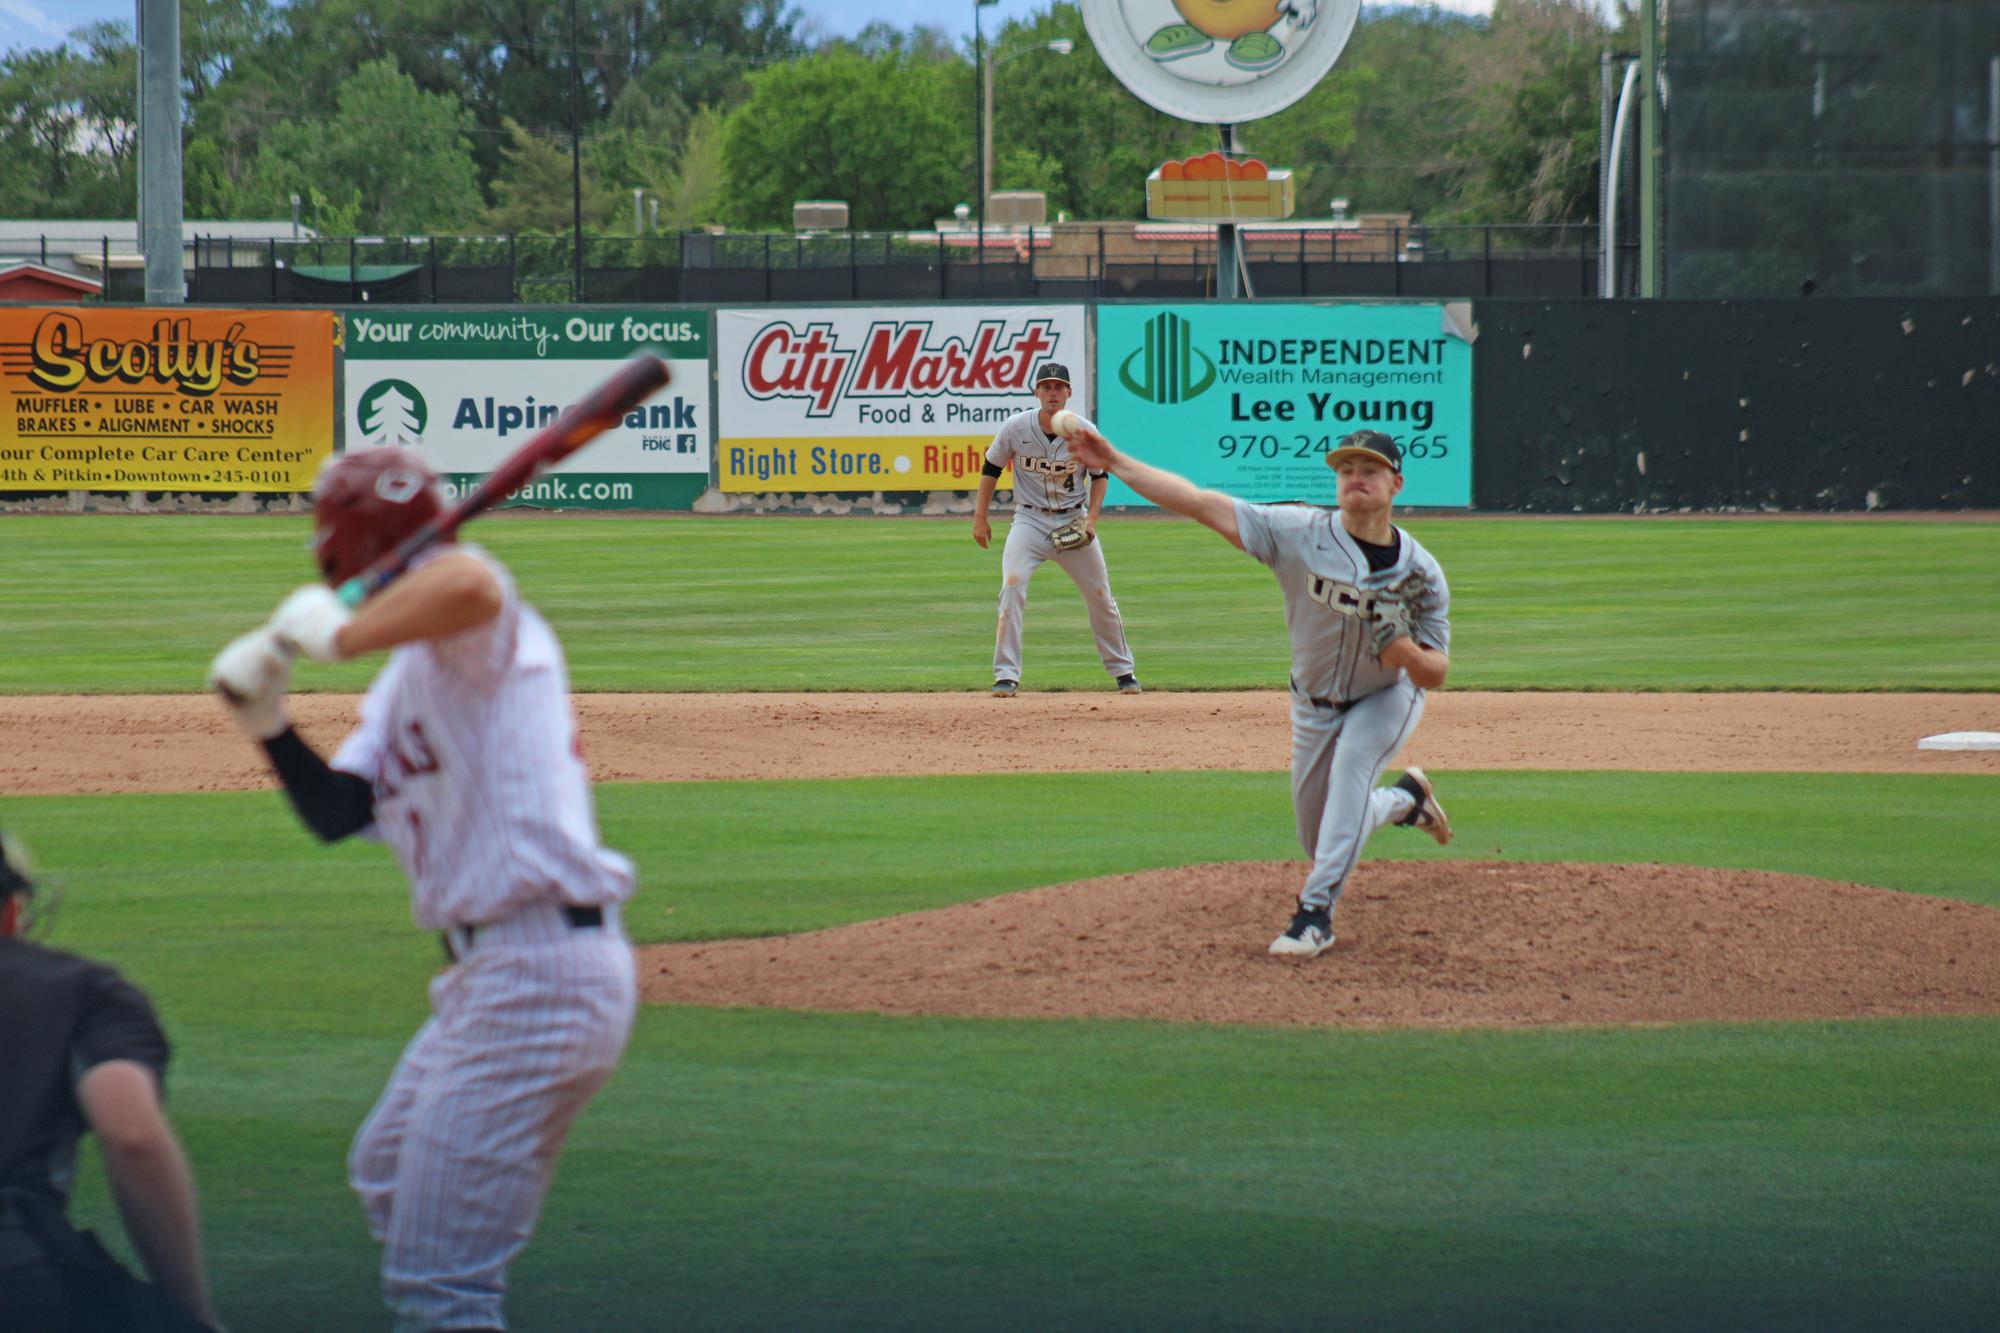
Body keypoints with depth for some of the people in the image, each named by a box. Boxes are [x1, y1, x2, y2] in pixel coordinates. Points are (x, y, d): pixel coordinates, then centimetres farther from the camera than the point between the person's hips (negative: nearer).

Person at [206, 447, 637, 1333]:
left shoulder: (458, 602, -10)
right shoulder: (404, 679, 20)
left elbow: (468, 587, -36)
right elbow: (338, 812, 14)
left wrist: (335, 636, -24)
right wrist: (266, 722, 1)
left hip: (541, 971, -11)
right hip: (489, 973, 11)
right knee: (388, 1179, 32)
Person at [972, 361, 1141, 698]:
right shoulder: (1015, 428, -11)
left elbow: (1100, 474, 5)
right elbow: (991, 468, 3)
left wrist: (1091, 518, -7)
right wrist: (980, 517, 0)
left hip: (1074, 521, 1)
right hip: (1030, 520, -1)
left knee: (1100, 596, 8)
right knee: (1012, 588, -21)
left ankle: (1122, 670, 26)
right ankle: (1006, 675, -17)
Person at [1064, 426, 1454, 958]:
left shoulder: (1421, 571, -19)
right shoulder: (1301, 534, -20)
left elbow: (1436, 675, -16)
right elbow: (1202, 503, -24)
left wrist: (1408, 653, -40)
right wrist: (1115, 463, -29)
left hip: (1388, 699, -3)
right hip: (1314, 706, 3)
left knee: (1352, 761, -34)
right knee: (1320, 840, 11)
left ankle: (1316, 912, -29)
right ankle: (1405, 799, 43)